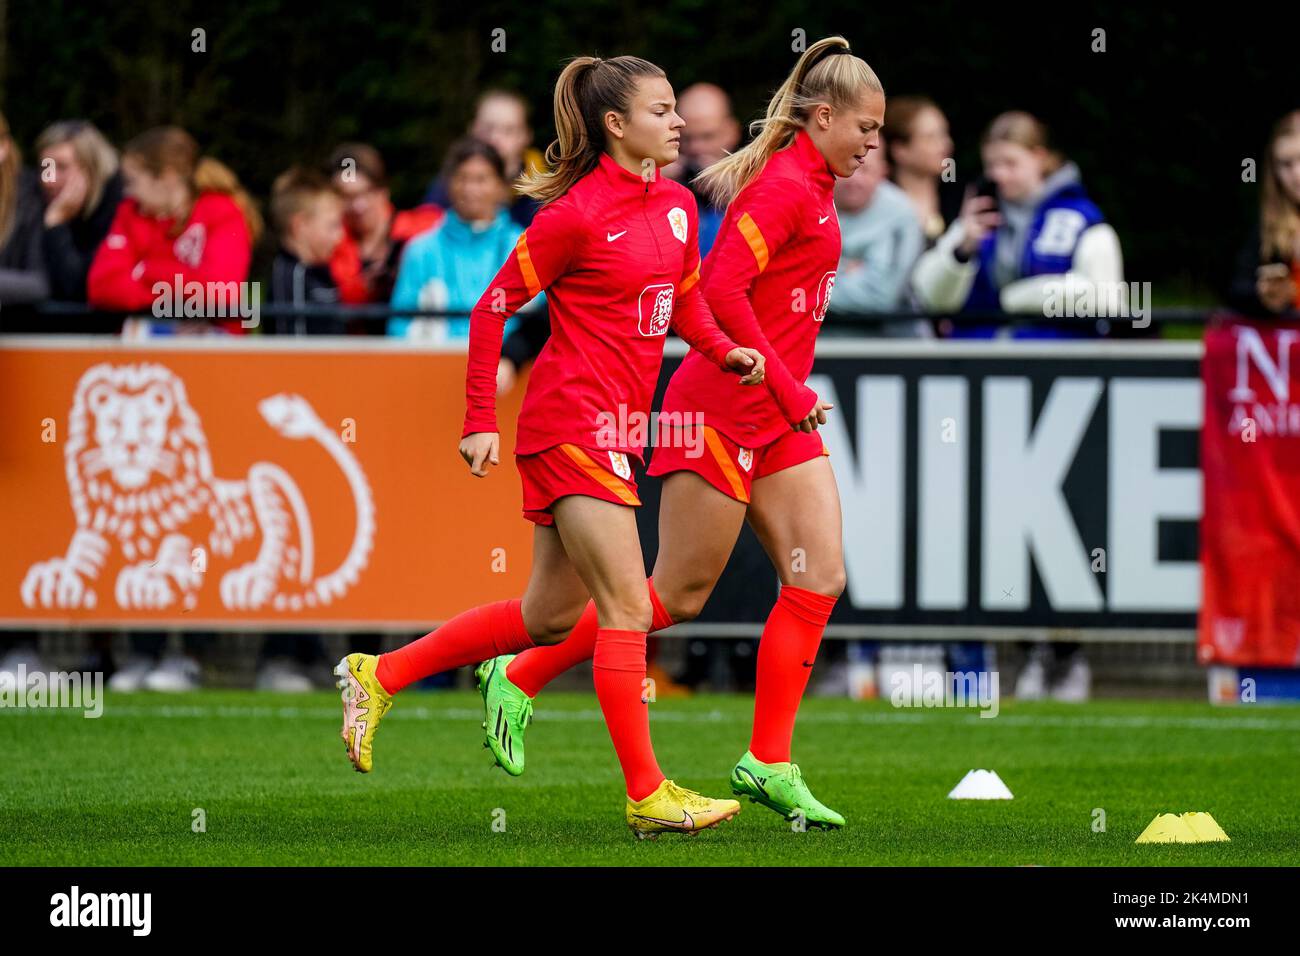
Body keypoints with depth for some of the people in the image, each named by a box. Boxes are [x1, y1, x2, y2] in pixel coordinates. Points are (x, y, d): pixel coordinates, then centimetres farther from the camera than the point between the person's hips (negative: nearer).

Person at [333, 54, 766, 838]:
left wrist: (723, 350, 4)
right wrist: (480, 421, -9)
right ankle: (646, 795, -7)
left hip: (615, 430, 9)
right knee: (628, 605, -10)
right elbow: (493, 307, -8)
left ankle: (382, 676, 25)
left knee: (551, 616, 14)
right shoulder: (577, 216, -13)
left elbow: (685, 299, 25)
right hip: (573, 422, -9)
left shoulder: (677, 206, 10)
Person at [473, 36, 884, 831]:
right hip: (724, 410, -9)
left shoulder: (814, 190, 13)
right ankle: (518, 680, 15)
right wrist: (787, 389, -20)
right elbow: (722, 290, -25)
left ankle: (769, 764, -1)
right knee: (679, 593, -1)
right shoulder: (784, 188, -16)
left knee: (821, 576, -3)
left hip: (781, 421, 9)